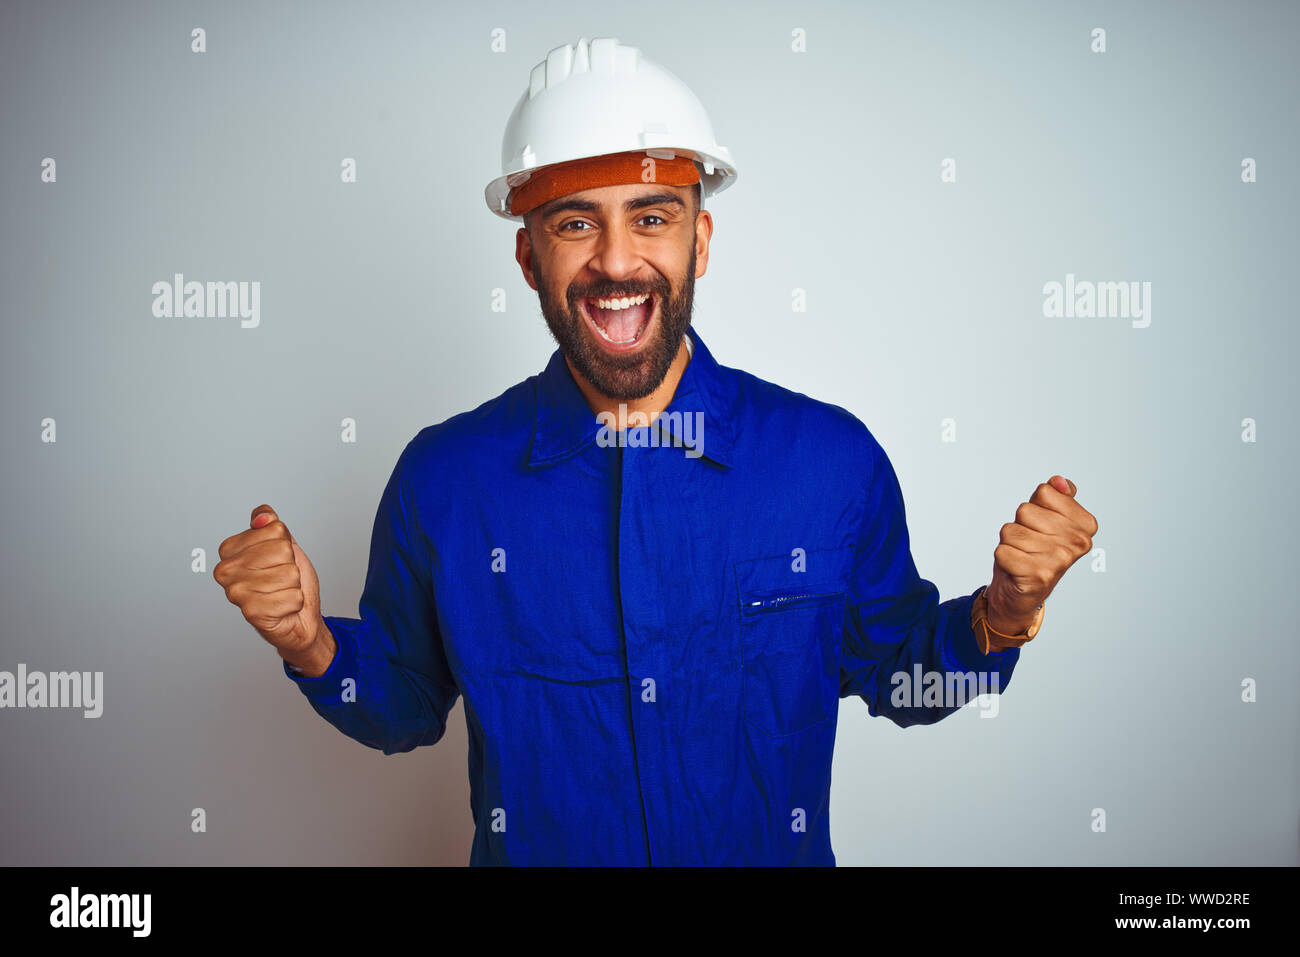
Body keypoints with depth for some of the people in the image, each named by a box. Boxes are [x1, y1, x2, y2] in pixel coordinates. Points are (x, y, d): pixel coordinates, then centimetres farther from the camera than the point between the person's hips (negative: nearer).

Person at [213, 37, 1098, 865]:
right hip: (528, 854, 0)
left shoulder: (836, 461, -15)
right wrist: (314, 643, -20)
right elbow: (404, 706, -1)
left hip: (779, 854, 1)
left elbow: (895, 676, -1)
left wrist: (1002, 614, -19)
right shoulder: (442, 478, -14)